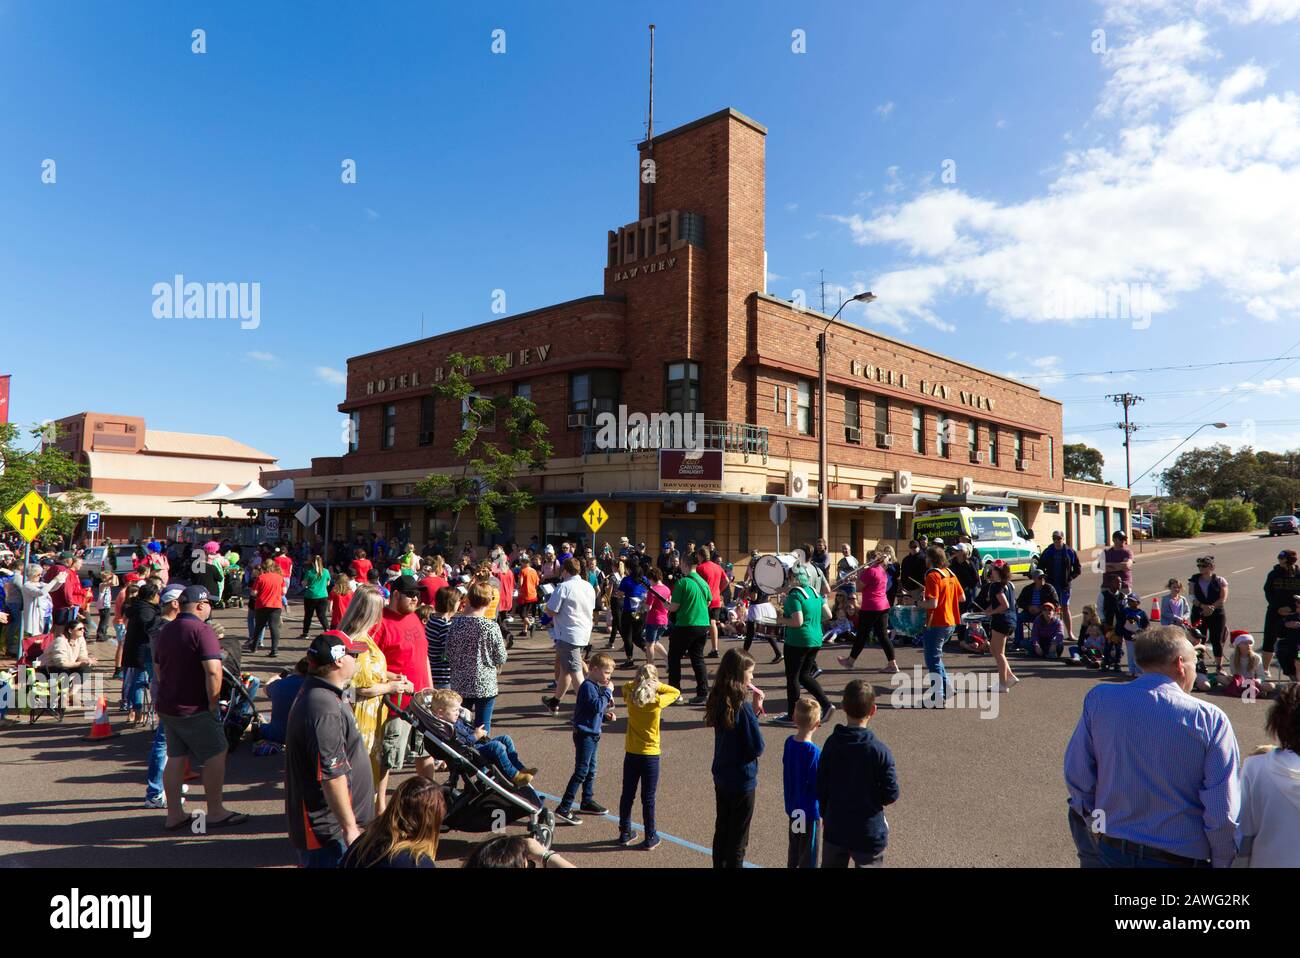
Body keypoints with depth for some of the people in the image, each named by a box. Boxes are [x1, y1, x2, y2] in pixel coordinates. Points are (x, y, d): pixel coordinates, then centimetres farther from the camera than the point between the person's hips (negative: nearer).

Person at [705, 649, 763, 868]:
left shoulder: (718, 702, -3)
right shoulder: (743, 706, -25)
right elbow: (757, 747, -20)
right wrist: (755, 713, -8)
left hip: (721, 777, 7)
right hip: (741, 780, -7)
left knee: (721, 831, 22)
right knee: (738, 840, 9)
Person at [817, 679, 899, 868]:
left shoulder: (831, 744, -10)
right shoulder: (879, 751, -20)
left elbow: (820, 787, -2)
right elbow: (891, 795, -14)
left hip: (834, 830, 3)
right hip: (869, 834, -3)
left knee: (832, 864, 20)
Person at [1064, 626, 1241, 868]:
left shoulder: (1098, 699, -10)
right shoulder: (1210, 719, -14)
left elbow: (1076, 775, -5)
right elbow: (1223, 813, -16)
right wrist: (1222, 863, -1)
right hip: (1181, 858, -1)